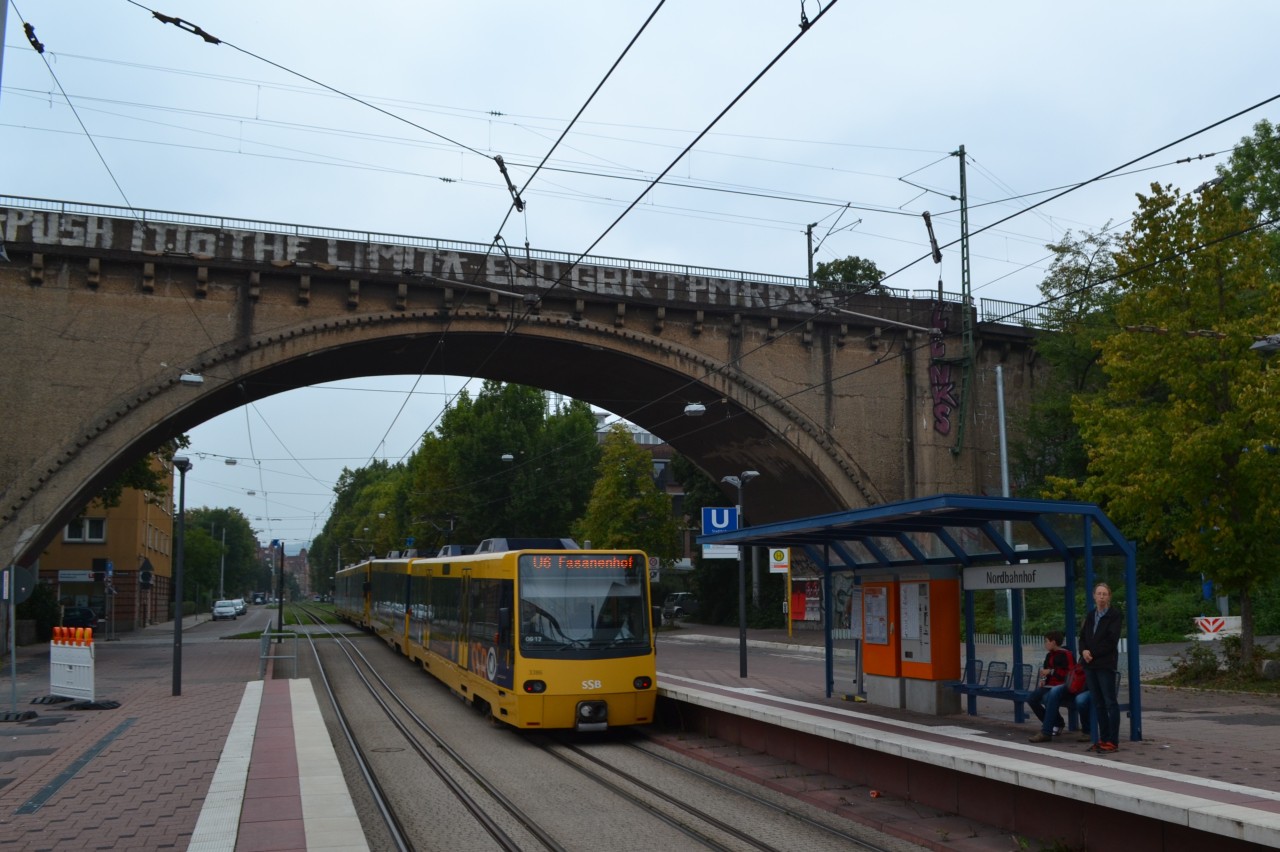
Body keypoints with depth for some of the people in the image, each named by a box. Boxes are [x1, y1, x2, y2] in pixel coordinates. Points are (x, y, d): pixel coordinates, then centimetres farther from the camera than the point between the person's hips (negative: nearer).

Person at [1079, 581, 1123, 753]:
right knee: (1097, 703, 10)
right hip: (1090, 664, 7)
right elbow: (1083, 637, 15)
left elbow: (1111, 640, -12)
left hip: (1106, 664, -7)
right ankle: (1103, 739, 16)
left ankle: (1112, 741, -2)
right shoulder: (1090, 615, 16)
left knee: (1110, 702, -4)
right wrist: (1084, 651, -5)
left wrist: (1093, 653, -12)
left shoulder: (1114, 615, -4)